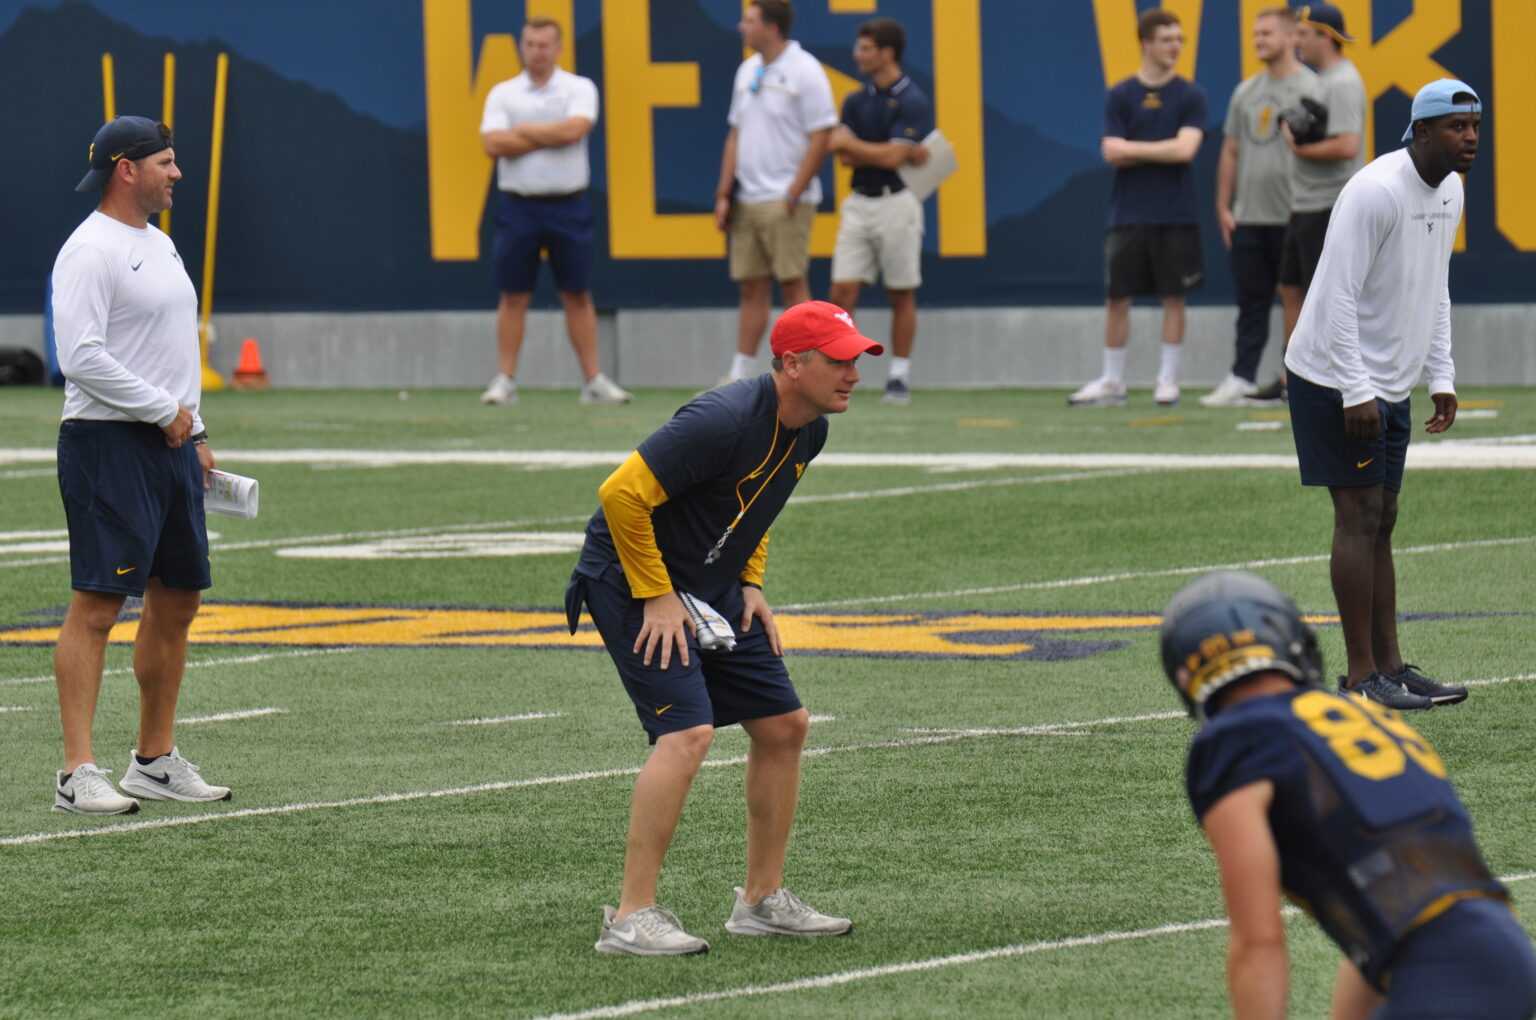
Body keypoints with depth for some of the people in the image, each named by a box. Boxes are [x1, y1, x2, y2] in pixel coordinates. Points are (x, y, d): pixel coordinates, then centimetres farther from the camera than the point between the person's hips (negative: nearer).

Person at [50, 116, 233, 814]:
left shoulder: (159, 246, 19)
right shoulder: (89, 251, -12)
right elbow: (80, 356, -21)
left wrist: (195, 433, 19)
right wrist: (163, 411, -16)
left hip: (170, 442, 10)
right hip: (108, 445, -10)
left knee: (178, 599, 11)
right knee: (97, 603, -11)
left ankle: (156, 762, 20)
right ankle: (78, 774, -13)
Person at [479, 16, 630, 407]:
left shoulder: (579, 89, 4)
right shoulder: (503, 94, 7)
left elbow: (574, 129, -15)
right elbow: (493, 143, -8)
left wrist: (524, 131, -5)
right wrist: (550, 136, -8)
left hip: (568, 208, -1)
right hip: (518, 207, 1)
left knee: (578, 295, 2)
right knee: (513, 296, 2)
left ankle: (594, 380, 5)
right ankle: (505, 381, 6)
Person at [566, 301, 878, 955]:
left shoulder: (808, 431, 1)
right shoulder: (725, 421, -28)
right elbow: (621, 493, -28)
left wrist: (750, 582, 9)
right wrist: (656, 598, -23)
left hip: (713, 589, 10)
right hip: (629, 581, -9)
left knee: (783, 724, 9)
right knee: (687, 731, -23)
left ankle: (762, 900, 21)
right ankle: (631, 918, -20)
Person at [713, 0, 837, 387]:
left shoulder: (803, 71, -9)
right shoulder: (748, 71, 13)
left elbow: (821, 137, -11)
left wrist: (793, 195, -14)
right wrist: (724, 193, 11)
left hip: (784, 199, -7)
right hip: (747, 197, 7)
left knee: (792, 283, -6)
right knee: (751, 286, 8)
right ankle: (740, 375, 9)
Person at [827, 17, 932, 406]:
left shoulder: (913, 102, -8)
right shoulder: (856, 101, 11)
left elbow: (892, 157, -17)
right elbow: (845, 157, 1)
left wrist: (850, 144, -5)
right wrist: (904, 153, -10)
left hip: (896, 202, -5)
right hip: (859, 202, 5)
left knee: (901, 295, 3)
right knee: (842, 290, -4)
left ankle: (899, 378, 9)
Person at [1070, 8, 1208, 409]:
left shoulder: (1190, 96, 1)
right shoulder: (1120, 96, 4)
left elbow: (1185, 149, -12)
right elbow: (1113, 154, -5)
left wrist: (1131, 148, -8)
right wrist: (1165, 151, -10)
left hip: (1175, 216, -1)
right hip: (1128, 215, 1)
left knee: (1173, 297, 2)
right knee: (1117, 299, 3)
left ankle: (1168, 380, 10)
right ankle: (1112, 382, 12)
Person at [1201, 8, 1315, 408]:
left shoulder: (1309, 87, -5)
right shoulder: (1246, 92, 16)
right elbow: (1231, 152, 18)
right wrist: (1223, 206, 12)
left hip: (1291, 219, -6)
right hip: (1248, 218, 6)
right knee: (1251, 303, 6)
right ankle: (1241, 379, 6)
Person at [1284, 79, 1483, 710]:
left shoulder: (1449, 192, 8)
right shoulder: (1375, 192, -20)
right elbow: (1338, 296, -21)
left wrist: (1442, 378, 13)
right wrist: (1356, 392, -23)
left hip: (1389, 385, 9)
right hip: (1335, 380, -9)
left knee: (1380, 522, 10)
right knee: (1359, 517, -8)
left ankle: (1389, 666, 12)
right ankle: (1362, 676, -6)